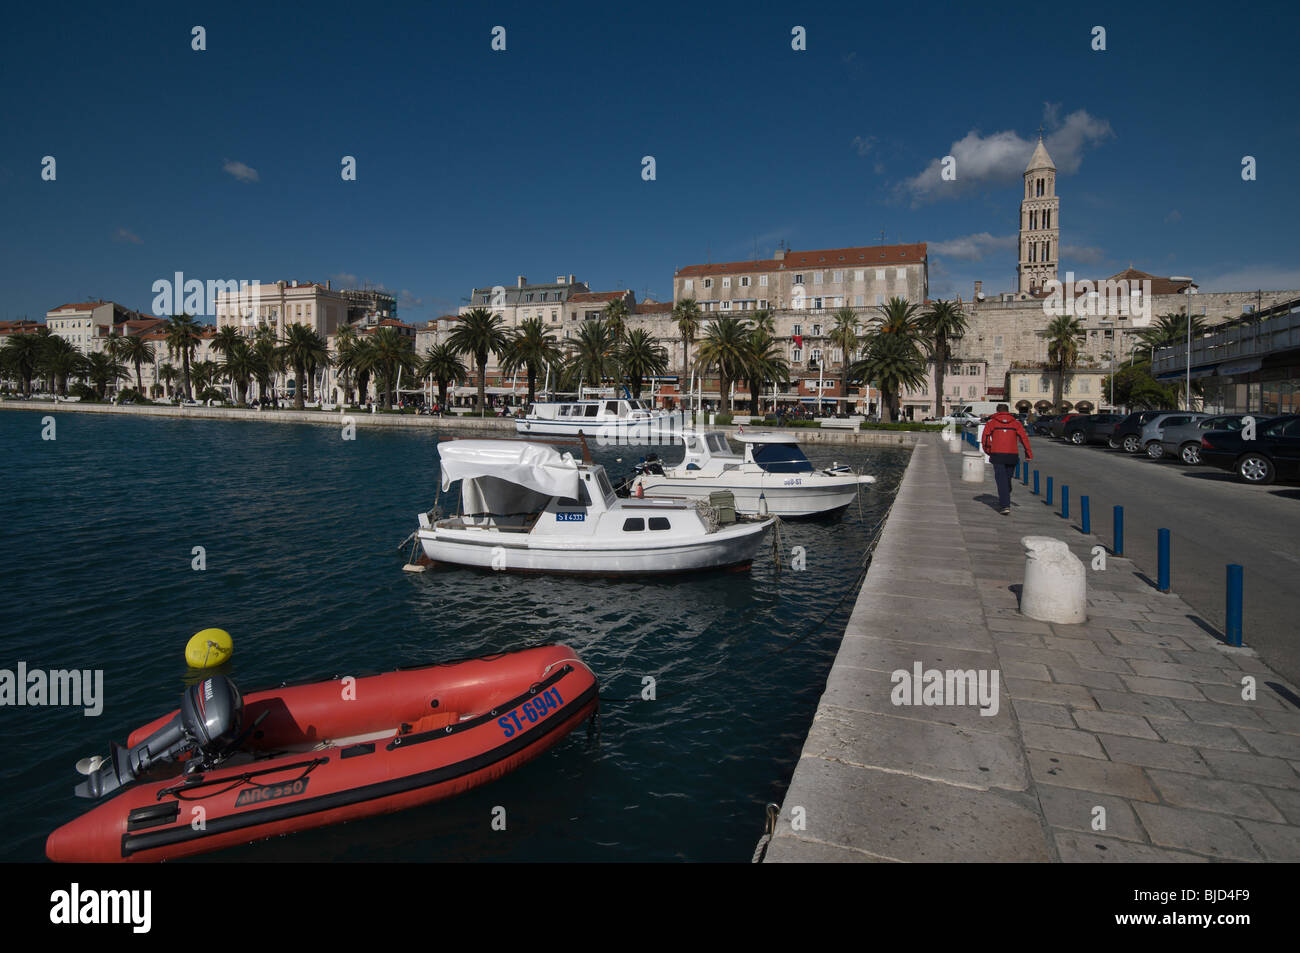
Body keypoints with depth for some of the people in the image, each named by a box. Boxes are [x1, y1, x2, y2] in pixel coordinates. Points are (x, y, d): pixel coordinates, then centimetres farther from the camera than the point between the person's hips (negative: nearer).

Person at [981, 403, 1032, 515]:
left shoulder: (991, 422, 5)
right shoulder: (1015, 423, 10)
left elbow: (985, 437, -4)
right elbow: (1024, 437, 1)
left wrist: (988, 451, 8)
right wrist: (1029, 454, -1)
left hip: (997, 455, -3)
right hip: (1012, 455, 3)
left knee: (1001, 481, -4)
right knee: (1007, 479, 18)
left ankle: (1005, 506, -15)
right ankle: (1003, 501, 33)